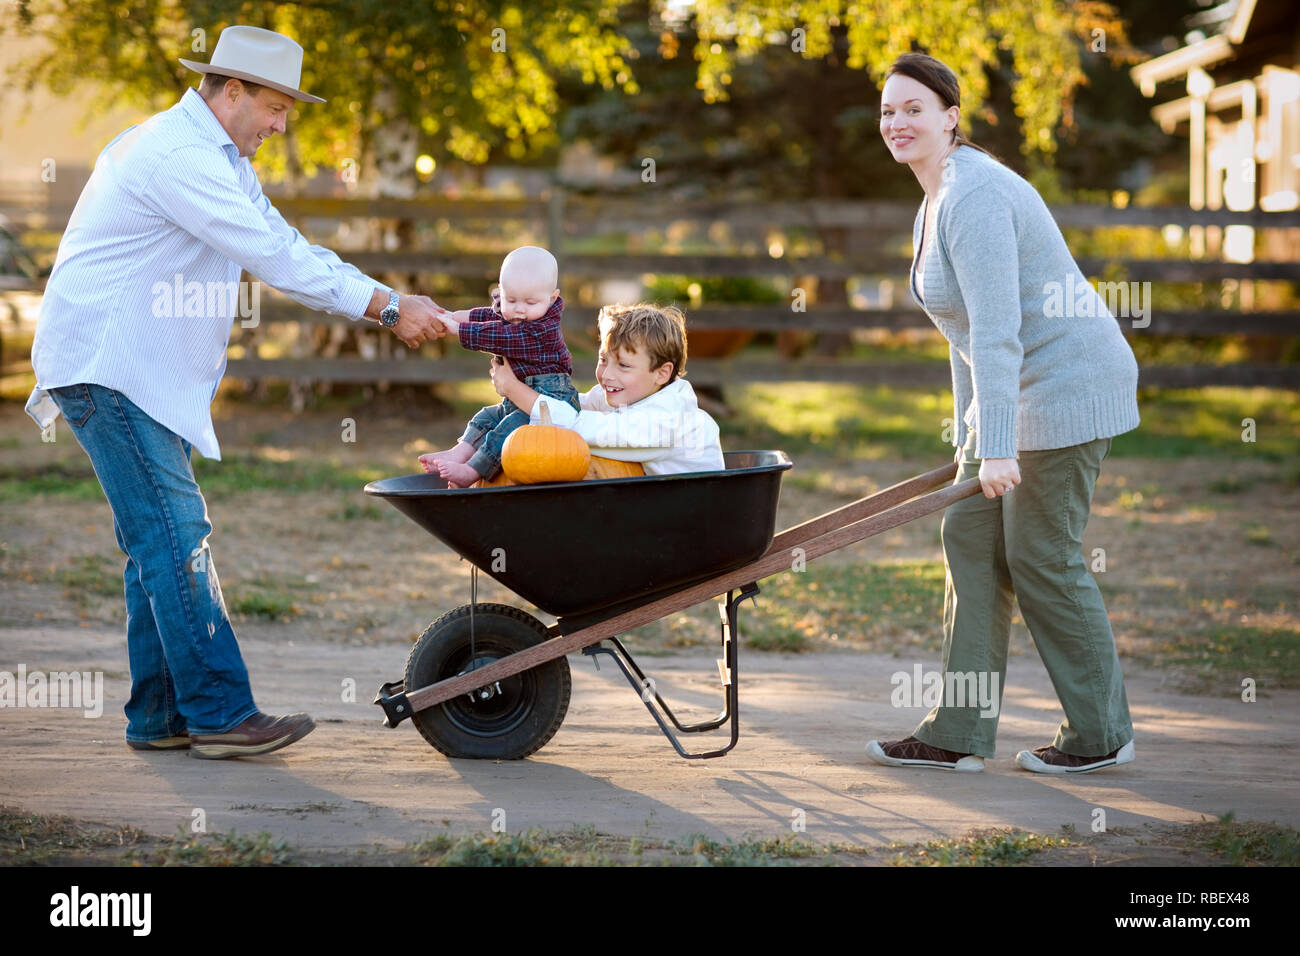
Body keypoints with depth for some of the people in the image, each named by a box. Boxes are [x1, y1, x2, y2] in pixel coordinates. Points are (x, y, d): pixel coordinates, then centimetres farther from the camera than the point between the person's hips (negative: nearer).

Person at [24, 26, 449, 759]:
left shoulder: (220, 160, 17)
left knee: (163, 540, 9)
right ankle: (219, 713, -13)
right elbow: (276, 256, -23)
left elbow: (286, 249, 14)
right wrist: (388, 306, -21)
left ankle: (159, 716, 12)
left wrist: (395, 305, 2)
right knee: (175, 536, -13)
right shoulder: (176, 155, -18)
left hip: (144, 371, 11)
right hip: (108, 367, -11)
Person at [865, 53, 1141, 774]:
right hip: (1020, 388, 10)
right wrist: (969, 435, 22)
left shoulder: (974, 198, -20)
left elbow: (997, 330, -27)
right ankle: (958, 735, 10)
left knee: (1040, 556, -4)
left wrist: (996, 447, -30)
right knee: (970, 538, 7)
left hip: (1066, 383, -10)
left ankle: (1100, 734, 11)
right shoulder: (933, 208, 13)